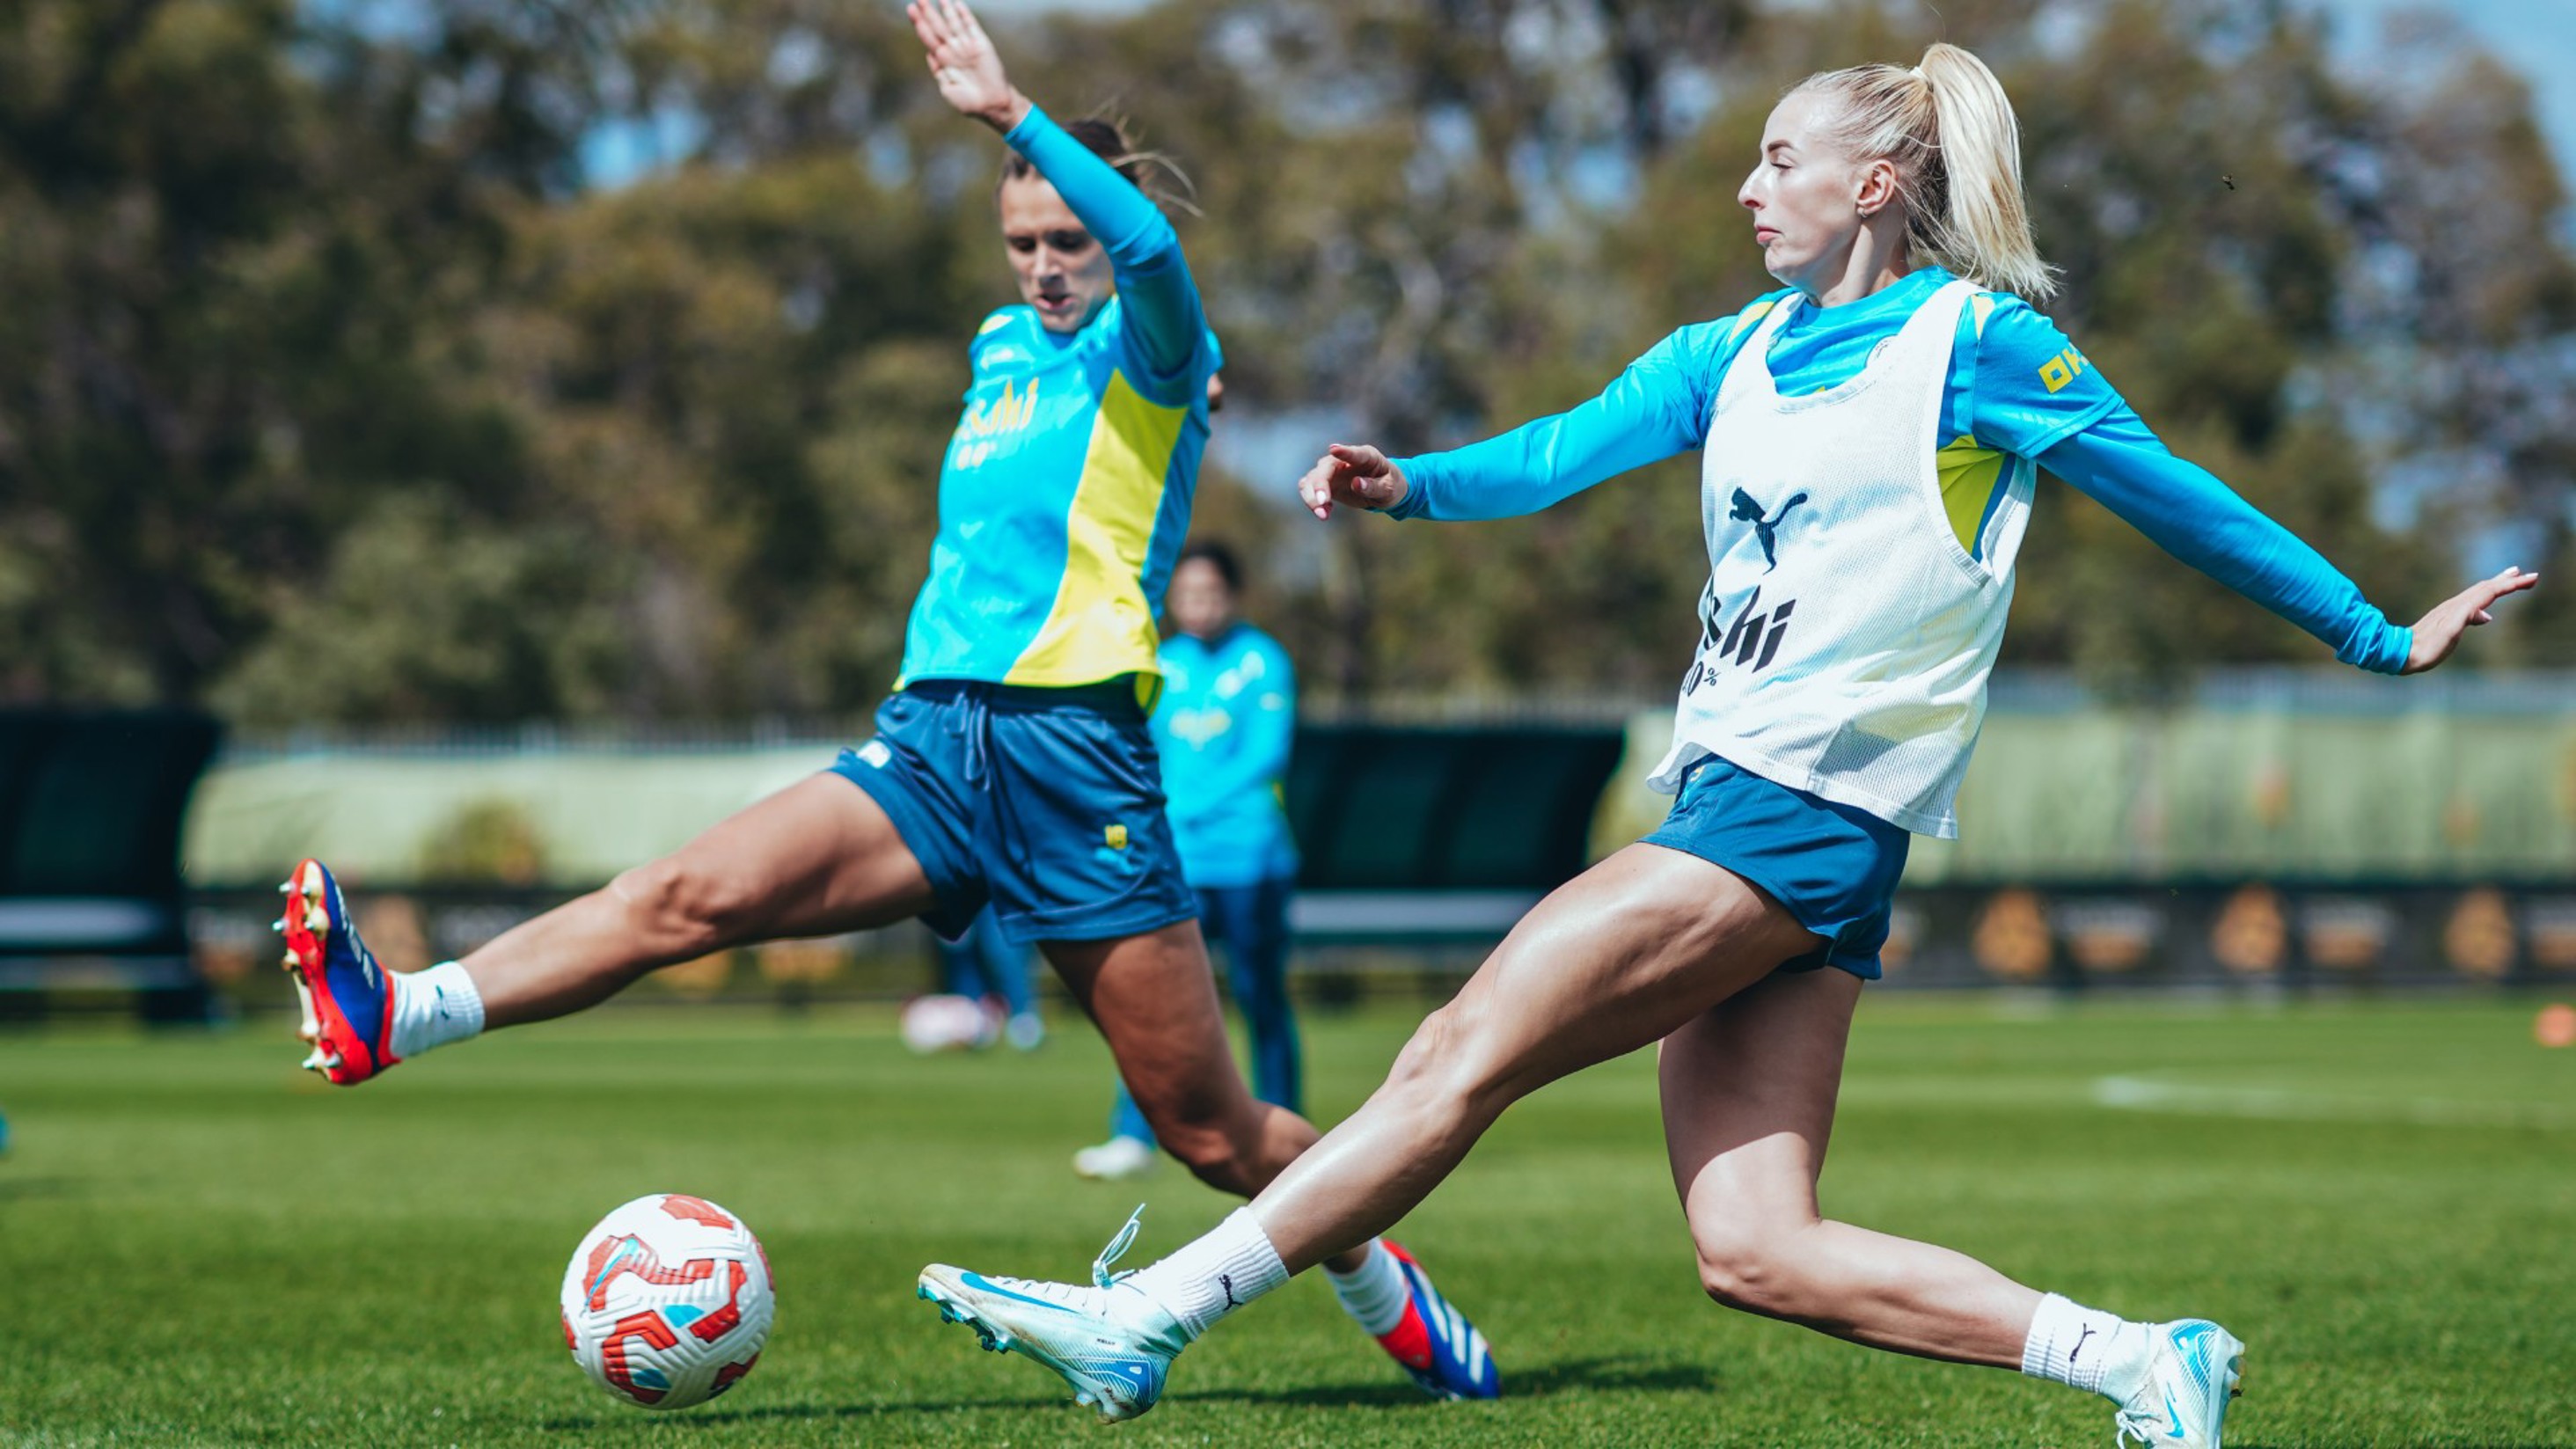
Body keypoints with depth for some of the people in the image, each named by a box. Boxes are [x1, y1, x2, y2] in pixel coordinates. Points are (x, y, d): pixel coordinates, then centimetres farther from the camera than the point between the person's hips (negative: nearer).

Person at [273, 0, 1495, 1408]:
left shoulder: (1150, 354, -1)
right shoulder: (1001, 345, 20)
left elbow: (1150, 248, -25)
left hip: (1076, 752, -5)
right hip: (931, 737, 5)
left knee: (1215, 1134, 0)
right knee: (688, 894, -19)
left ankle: (1384, 1286, 25)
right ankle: (390, 1019, -32)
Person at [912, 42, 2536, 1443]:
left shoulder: (1977, 341, -2)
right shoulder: (1736, 352, 18)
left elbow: (2175, 498, 5)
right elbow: (1575, 446, 6)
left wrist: (2377, 635, 9)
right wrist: (1410, 484, -13)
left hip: (1807, 812, -8)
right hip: (1734, 811, 8)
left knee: (1460, 1055, -12)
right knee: (1758, 1253, 0)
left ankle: (1149, 1314, -10)